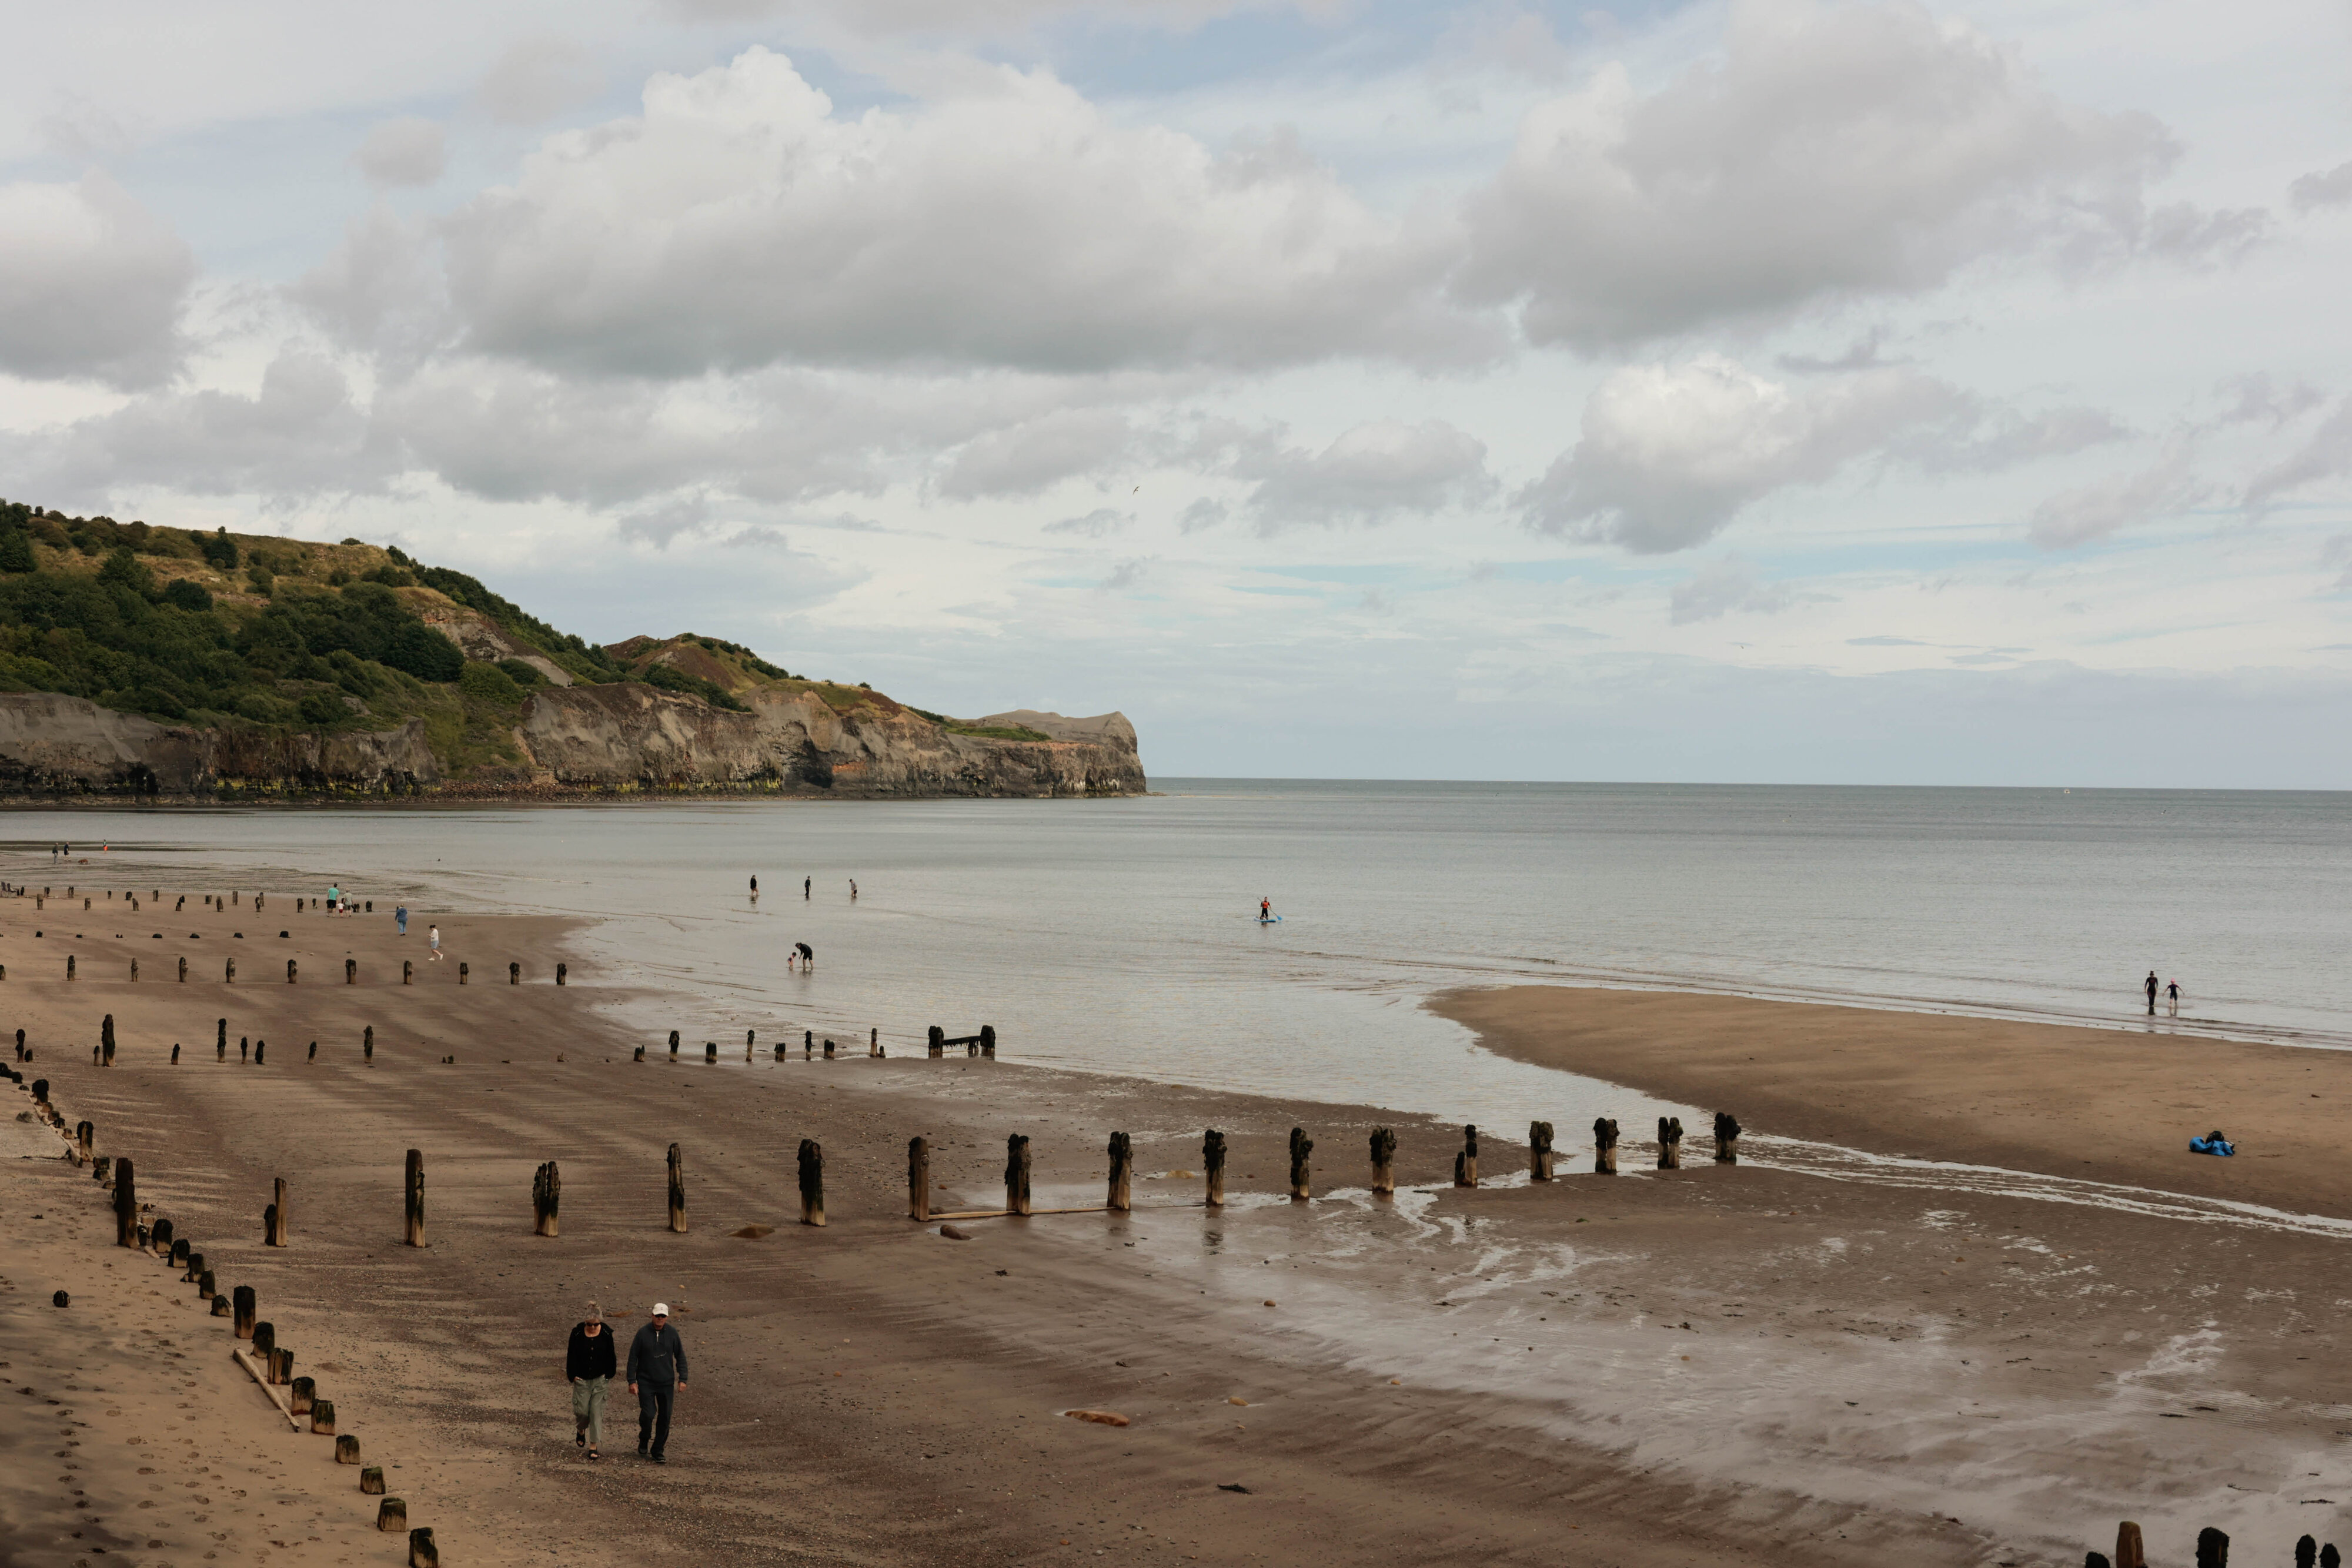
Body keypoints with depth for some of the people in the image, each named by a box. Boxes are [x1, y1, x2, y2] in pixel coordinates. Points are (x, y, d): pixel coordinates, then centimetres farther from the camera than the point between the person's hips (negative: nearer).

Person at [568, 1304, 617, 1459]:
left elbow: (610, 1357, 6)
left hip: (600, 1379, 0)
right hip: (582, 1379, 0)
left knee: (597, 1413, -3)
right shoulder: (577, 1333, -7)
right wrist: (573, 1375, -4)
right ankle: (581, 1430, 36)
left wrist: (609, 1376, 2)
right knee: (582, 1411, 1)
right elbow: (572, 1355, 0)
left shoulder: (606, 1334, -4)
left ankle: (594, 1447, 2)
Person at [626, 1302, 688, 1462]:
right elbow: (633, 1358, 0)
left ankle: (658, 1452, 14)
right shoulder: (643, 1333, -5)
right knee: (648, 1413, -14)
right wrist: (632, 1381, -5)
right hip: (646, 1382, -2)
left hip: (666, 1383, 3)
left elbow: (680, 1357, 10)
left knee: (665, 1417, 2)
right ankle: (643, 1442, 14)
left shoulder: (672, 1334, 1)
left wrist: (682, 1379, 2)